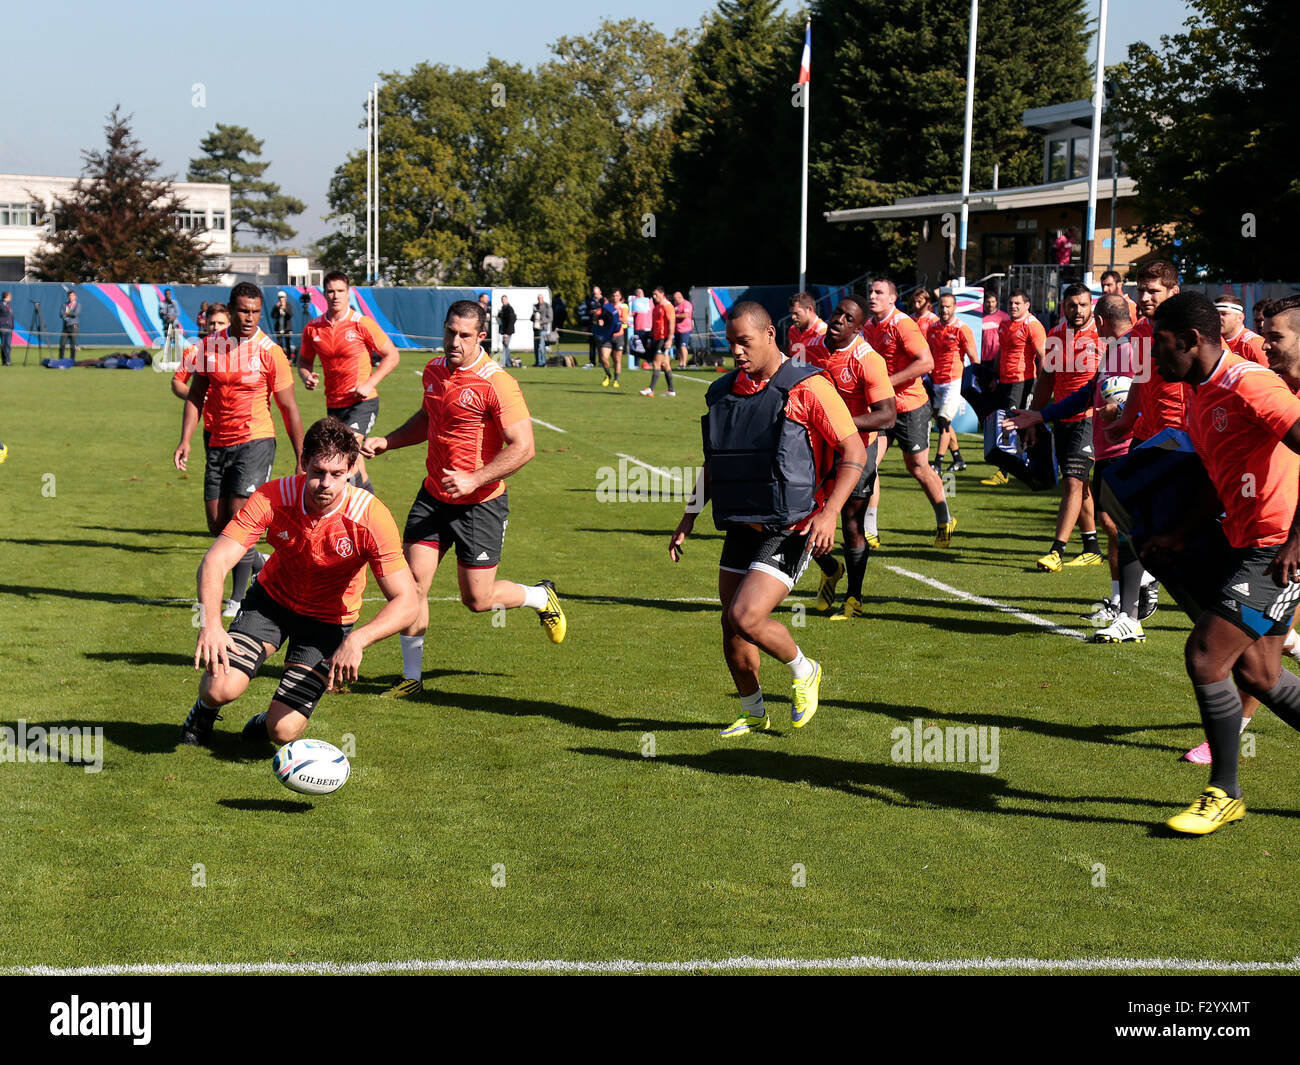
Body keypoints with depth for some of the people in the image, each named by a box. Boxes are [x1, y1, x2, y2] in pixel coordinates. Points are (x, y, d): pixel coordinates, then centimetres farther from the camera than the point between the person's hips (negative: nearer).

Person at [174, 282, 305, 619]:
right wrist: (185, 440, -2)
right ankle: (263, 565, 31)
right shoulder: (210, 346, 3)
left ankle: (238, 598, 1)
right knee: (217, 526, 6)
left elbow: (289, 409, -3)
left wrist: (302, 461, -4)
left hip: (255, 442, -5)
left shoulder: (269, 352, -7)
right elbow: (195, 396, 10)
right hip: (217, 444, 5)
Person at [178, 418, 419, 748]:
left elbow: (405, 602, -29)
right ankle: (205, 709, 19)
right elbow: (215, 561, -25)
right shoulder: (271, 498, -24)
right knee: (220, 688, -20)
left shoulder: (371, 517, -28)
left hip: (330, 619, -1)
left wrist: (357, 640, -46)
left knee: (283, 730, -15)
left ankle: (270, 720, 25)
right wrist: (210, 624, -43)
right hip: (272, 599, 1)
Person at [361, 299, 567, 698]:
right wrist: (387, 441, 12)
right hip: (433, 497, 6)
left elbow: (523, 447, -21)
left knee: (478, 600, 2)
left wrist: (474, 480, -27)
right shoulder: (434, 371, 5)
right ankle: (411, 677, 10)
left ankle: (542, 597, 33)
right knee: (413, 582, -4)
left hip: (480, 504, -5)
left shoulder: (496, 383, -18)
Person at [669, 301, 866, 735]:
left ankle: (803, 671, 11)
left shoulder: (807, 387, -11)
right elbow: (713, 462, 22)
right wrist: (688, 519, 17)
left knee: (746, 617, -18)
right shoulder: (722, 392, 9)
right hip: (741, 528, 7)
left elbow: (854, 452, -10)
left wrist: (829, 513, -20)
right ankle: (753, 713, 30)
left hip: (791, 531, -6)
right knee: (732, 627, 8)